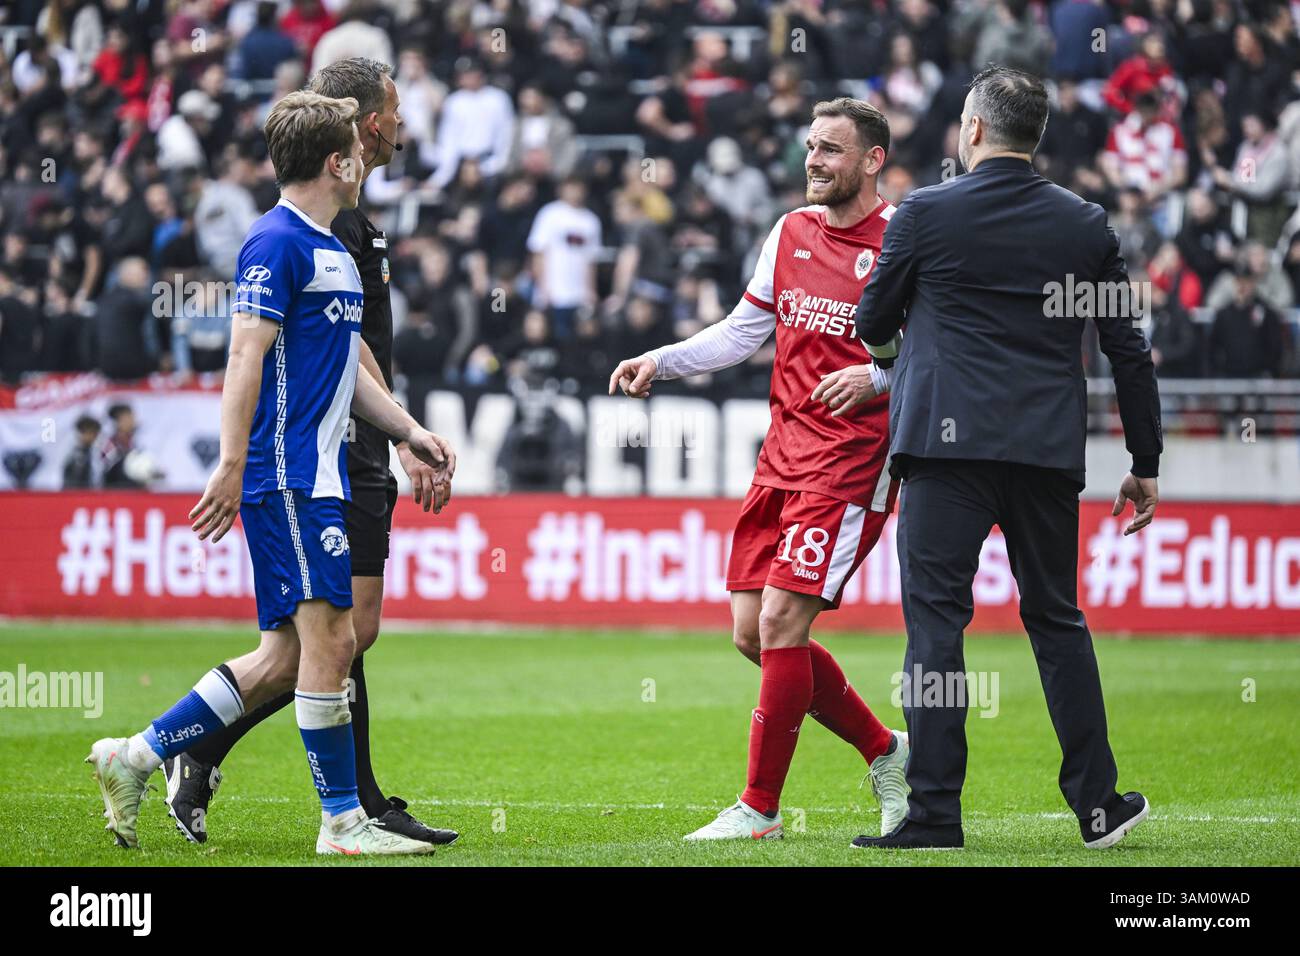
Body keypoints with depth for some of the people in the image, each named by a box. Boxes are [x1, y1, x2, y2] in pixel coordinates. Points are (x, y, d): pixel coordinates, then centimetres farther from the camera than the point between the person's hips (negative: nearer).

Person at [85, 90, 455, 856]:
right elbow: (246, 357, -15)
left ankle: (135, 758, 14)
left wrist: (411, 430, 22)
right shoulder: (278, 243, -9)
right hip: (287, 475, -10)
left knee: (287, 656, 8)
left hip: (319, 477, 10)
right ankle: (344, 821, -5)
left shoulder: (333, 250, 21)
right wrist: (232, 467, -20)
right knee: (330, 637, -10)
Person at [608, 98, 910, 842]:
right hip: (784, 452, 8)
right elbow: (743, 332, 21)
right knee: (753, 632, 5)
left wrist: (878, 377, -23)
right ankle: (885, 752, 22)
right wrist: (660, 361, 10)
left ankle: (760, 809, -2)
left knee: (780, 622, -12)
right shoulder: (791, 231, 13)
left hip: (852, 458, -8)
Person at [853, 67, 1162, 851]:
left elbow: (872, 327, 8)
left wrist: (892, 337, 32)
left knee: (936, 620, -2)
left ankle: (934, 814, -7)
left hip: (948, 442, -4)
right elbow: (1129, 350, 9)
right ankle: (1099, 803, 16)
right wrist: (1146, 463, 16)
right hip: (1050, 454, 4)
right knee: (1058, 618, 14)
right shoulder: (1087, 226, 6)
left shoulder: (926, 214, -3)